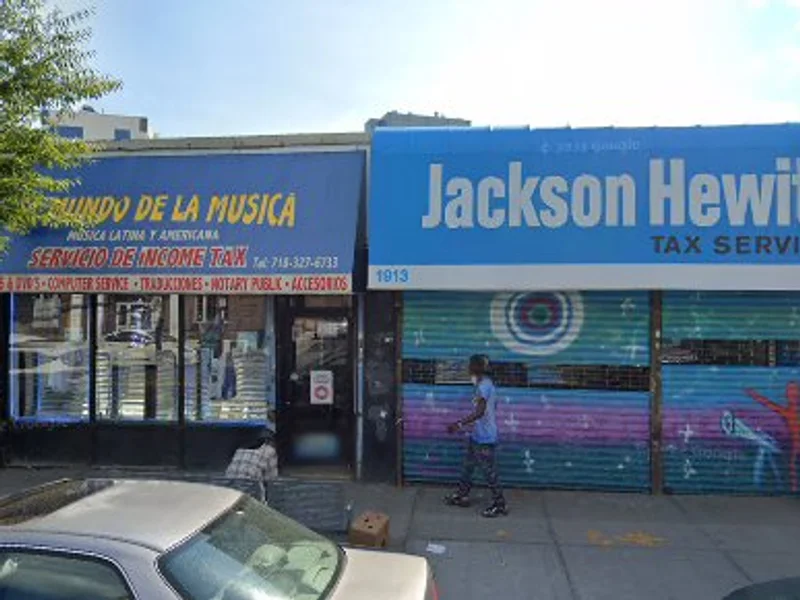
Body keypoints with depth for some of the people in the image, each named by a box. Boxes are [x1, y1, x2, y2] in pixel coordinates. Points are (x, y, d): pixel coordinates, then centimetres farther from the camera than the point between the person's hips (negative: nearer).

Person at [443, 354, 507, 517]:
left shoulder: (484, 385, -23)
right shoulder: (484, 384, 8)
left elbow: (480, 411, -33)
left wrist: (460, 424, -36)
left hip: (485, 438, -10)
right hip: (477, 436, 10)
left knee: (489, 471, 2)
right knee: (468, 466, 19)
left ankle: (500, 504, 14)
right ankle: (461, 495, 33)